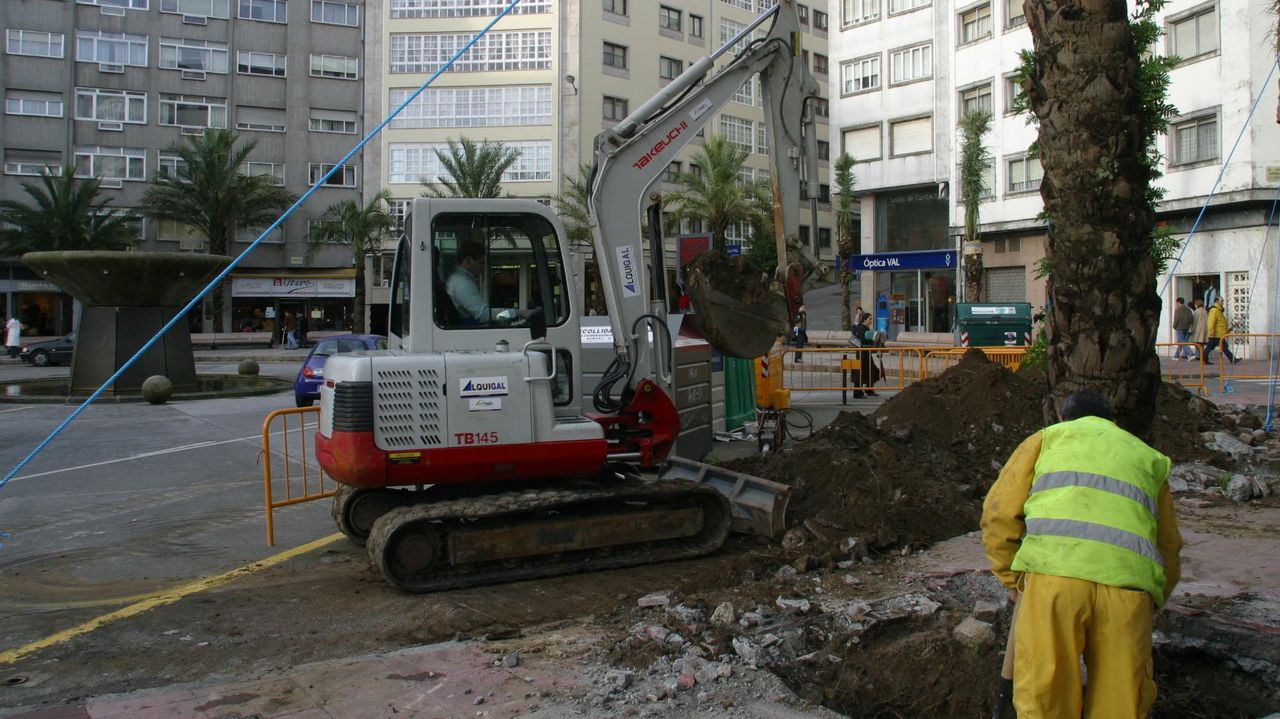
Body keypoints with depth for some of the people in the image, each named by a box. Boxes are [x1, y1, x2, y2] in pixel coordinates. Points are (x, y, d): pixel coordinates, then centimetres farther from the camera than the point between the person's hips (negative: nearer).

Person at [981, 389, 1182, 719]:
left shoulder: (1046, 438, 25)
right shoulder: (1148, 456, 34)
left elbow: (998, 514, 14)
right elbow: (1168, 549, 34)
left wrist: (1012, 578, 25)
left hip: (1055, 571, -2)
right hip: (1128, 581, 3)